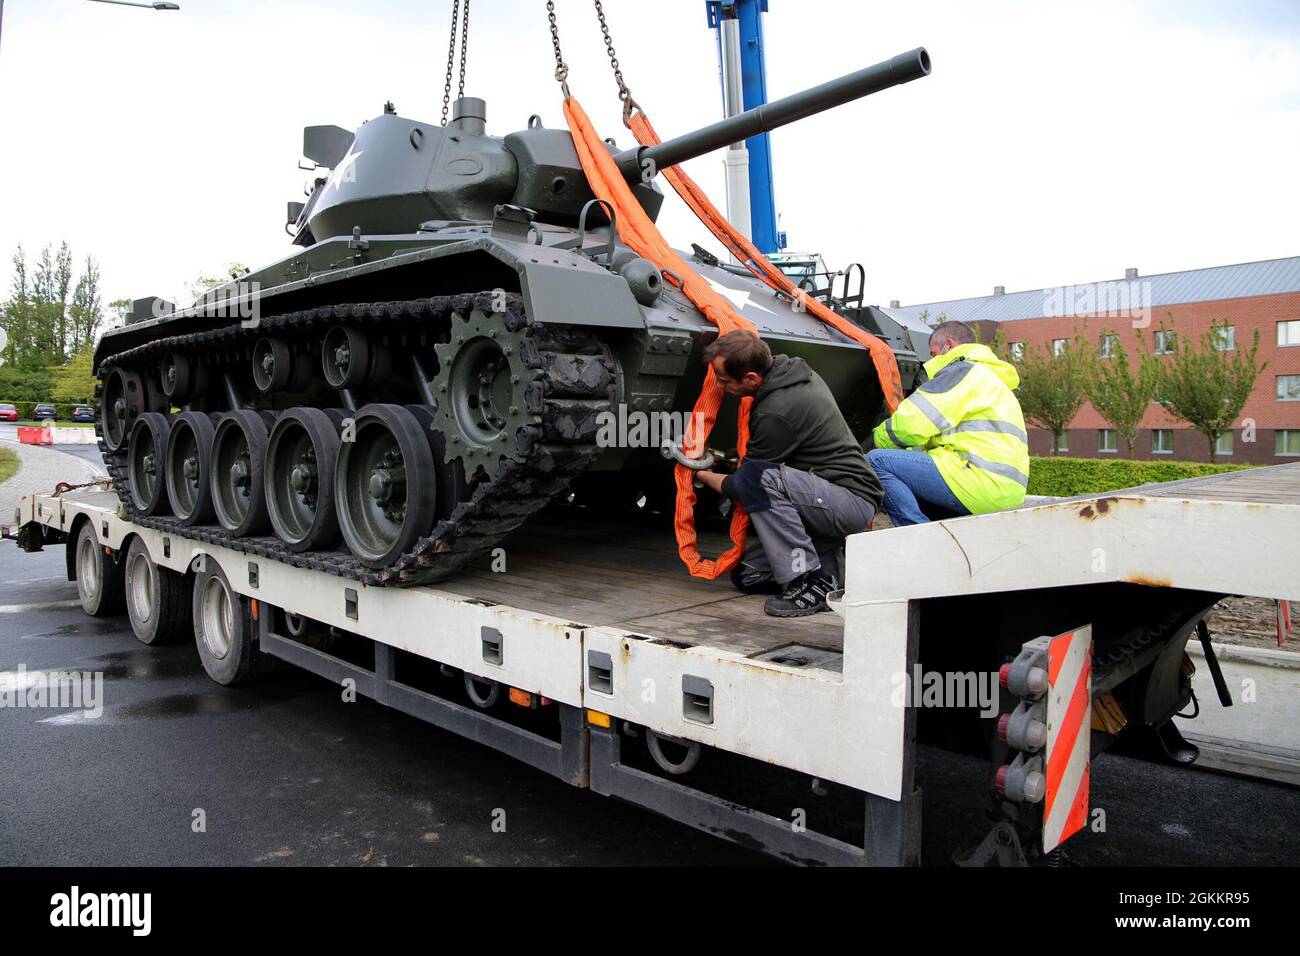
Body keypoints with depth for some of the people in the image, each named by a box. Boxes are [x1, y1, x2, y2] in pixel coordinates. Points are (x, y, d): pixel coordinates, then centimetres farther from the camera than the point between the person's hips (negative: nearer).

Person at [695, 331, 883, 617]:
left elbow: (741, 486, -13)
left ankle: (811, 582, -23)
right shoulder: (795, 369, 3)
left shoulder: (776, 413, -25)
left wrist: (703, 475, 5)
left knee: (756, 477, -33)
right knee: (746, 575, 7)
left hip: (852, 504, -9)